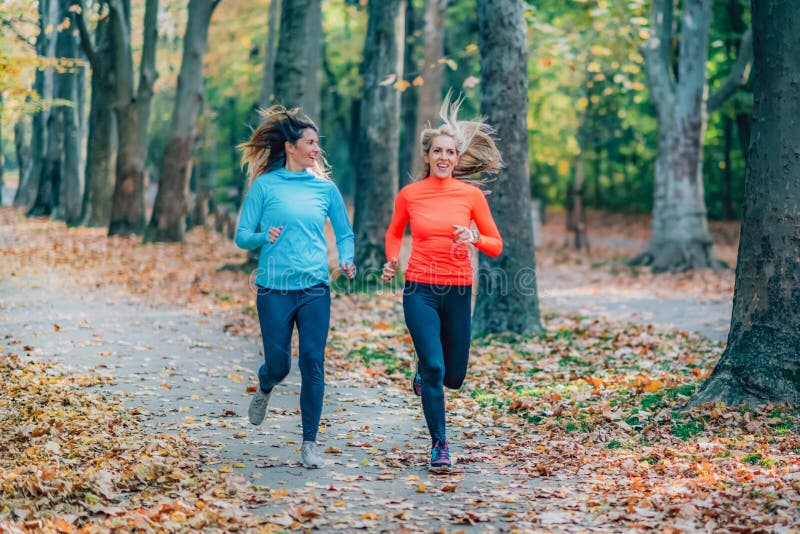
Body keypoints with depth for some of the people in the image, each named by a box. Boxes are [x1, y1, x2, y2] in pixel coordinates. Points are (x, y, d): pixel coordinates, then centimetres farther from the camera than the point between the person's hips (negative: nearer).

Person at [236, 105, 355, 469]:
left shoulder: (325, 188, 7)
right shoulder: (265, 185, 0)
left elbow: (344, 233, 15)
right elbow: (242, 236, 0)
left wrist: (346, 260, -5)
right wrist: (265, 237, -21)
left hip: (315, 289, 2)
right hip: (274, 288, -2)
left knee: (313, 364, -3)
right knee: (279, 364, 3)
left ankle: (310, 443, 6)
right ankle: (265, 388, 41)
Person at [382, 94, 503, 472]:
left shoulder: (471, 195, -1)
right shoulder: (409, 194, -1)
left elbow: (496, 245, 4)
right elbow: (394, 233, 17)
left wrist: (475, 238, -17)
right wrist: (392, 260, -2)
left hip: (458, 292, 1)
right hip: (420, 290, -1)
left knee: (453, 377, 10)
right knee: (434, 368, -13)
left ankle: (423, 371, 47)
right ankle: (439, 445, 3)